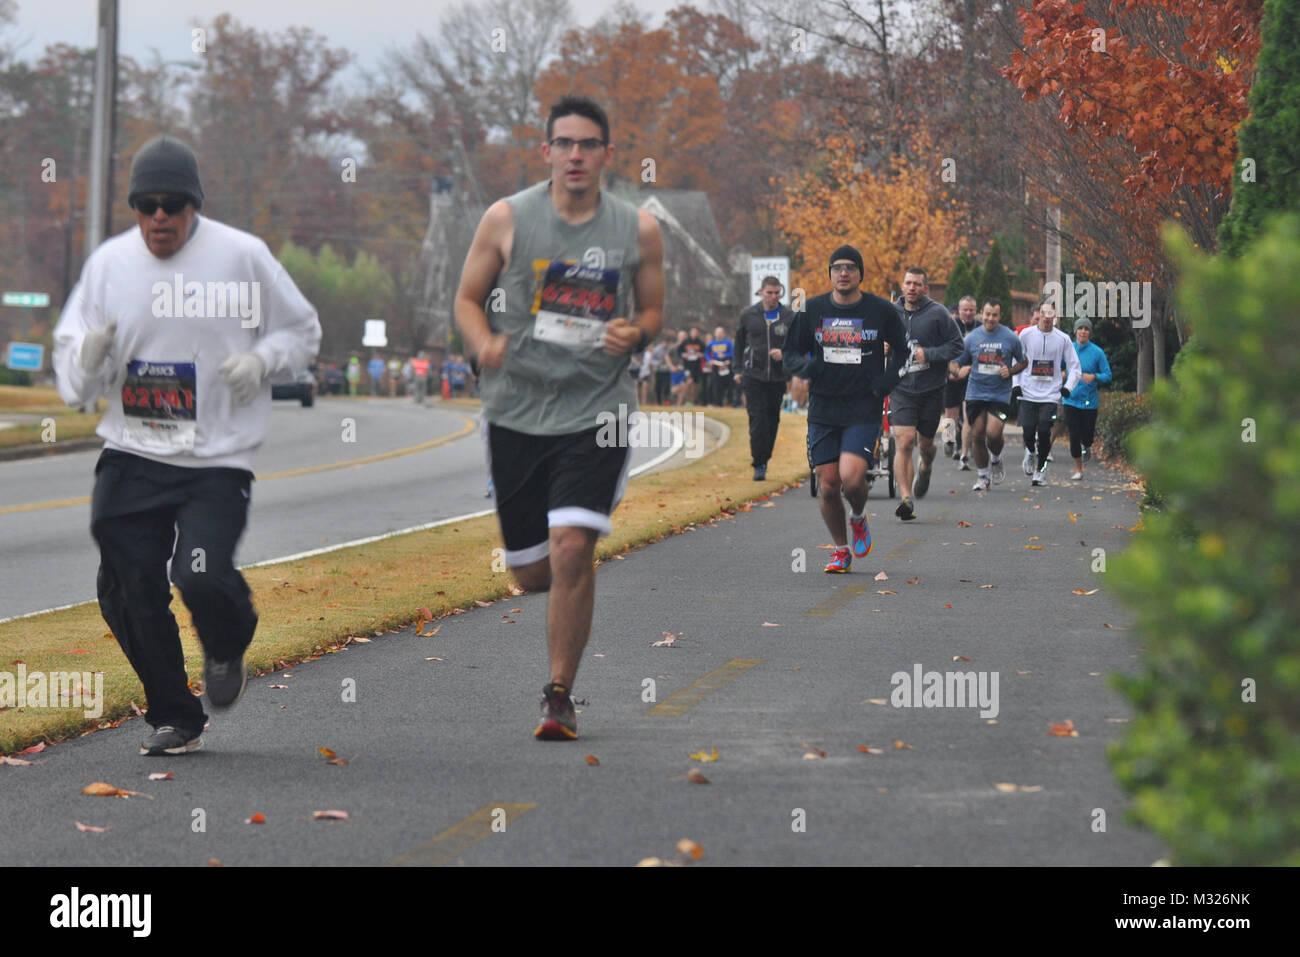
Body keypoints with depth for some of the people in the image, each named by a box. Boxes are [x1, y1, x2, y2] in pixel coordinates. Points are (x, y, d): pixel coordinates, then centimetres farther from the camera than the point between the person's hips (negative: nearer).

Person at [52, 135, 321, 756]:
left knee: (203, 580, -20)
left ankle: (226, 650, 18)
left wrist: (262, 360, -11)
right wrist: (88, 354, -15)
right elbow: (68, 356, 9)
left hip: (217, 460, -3)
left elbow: (301, 331, 9)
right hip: (130, 457, 3)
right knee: (127, 591, -1)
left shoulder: (242, 256, -3)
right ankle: (175, 720, 19)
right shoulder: (108, 263, 4)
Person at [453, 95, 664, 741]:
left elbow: (653, 310, 13)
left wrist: (636, 333, -10)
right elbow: (468, 299, 7)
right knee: (531, 573, 7)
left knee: (570, 552, -17)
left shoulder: (638, 229, 1)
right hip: (517, 409, 1)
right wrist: (484, 343, -14)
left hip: (596, 409, -1)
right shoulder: (507, 219, -2)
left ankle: (559, 697, -3)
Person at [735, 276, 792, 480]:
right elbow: (739, 342, 15)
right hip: (753, 377, -1)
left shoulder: (788, 317, 2)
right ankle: (759, 465, -8)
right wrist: (739, 370, 15)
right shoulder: (748, 314, 4)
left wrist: (784, 353, -16)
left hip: (777, 378, 1)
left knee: (772, 421, 7)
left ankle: (763, 460, 23)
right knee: (758, 419, -11)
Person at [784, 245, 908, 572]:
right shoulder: (812, 310, 4)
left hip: (864, 410, -2)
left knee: (851, 478, -20)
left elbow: (903, 351, 14)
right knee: (828, 486, 0)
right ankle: (841, 551, 20)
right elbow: (791, 354, 11)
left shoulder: (881, 311, 1)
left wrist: (886, 382, -3)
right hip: (823, 408, 2)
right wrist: (808, 367, -11)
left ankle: (859, 519, 14)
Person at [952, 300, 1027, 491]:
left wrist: (1010, 371, -8)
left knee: (993, 433, -17)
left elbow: (1023, 362, 12)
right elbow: (956, 362, 12)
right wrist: (960, 370, -11)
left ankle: (996, 459, 16)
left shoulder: (1011, 338, 0)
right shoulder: (971, 338, 4)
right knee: (977, 435, 2)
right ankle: (982, 475, 18)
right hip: (975, 394, 2)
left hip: (1000, 395, -2)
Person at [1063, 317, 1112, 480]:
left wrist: (1094, 377, -22)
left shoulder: (1097, 352, -5)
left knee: (1087, 435, 3)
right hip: (1071, 398, 1)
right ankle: (1078, 470, 11)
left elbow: (1107, 375, -4)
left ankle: (1086, 448, 41)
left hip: (1089, 400, -1)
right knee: (1074, 435, -3)